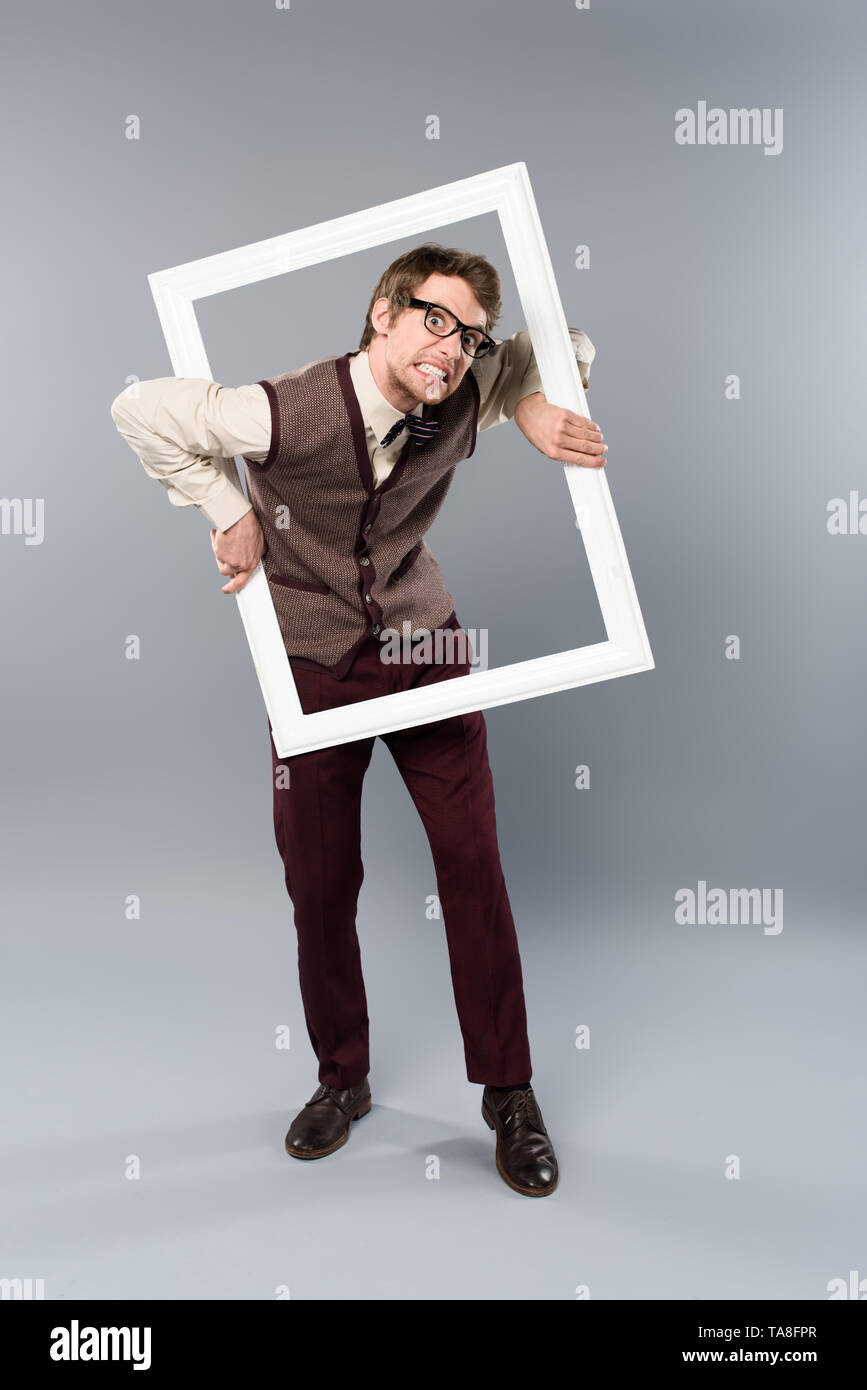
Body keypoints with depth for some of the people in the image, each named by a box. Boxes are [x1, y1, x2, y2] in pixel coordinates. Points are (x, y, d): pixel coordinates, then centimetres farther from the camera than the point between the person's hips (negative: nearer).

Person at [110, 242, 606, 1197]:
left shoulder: (468, 398, -11)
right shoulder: (287, 413, -21)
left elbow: (567, 347, 8)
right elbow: (140, 410, -8)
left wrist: (534, 407, -13)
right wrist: (227, 513, -10)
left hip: (427, 652, 2)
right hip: (315, 669, -1)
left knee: (473, 868, -2)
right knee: (319, 885, 6)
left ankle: (509, 1094, 15)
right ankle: (342, 1080, 29)